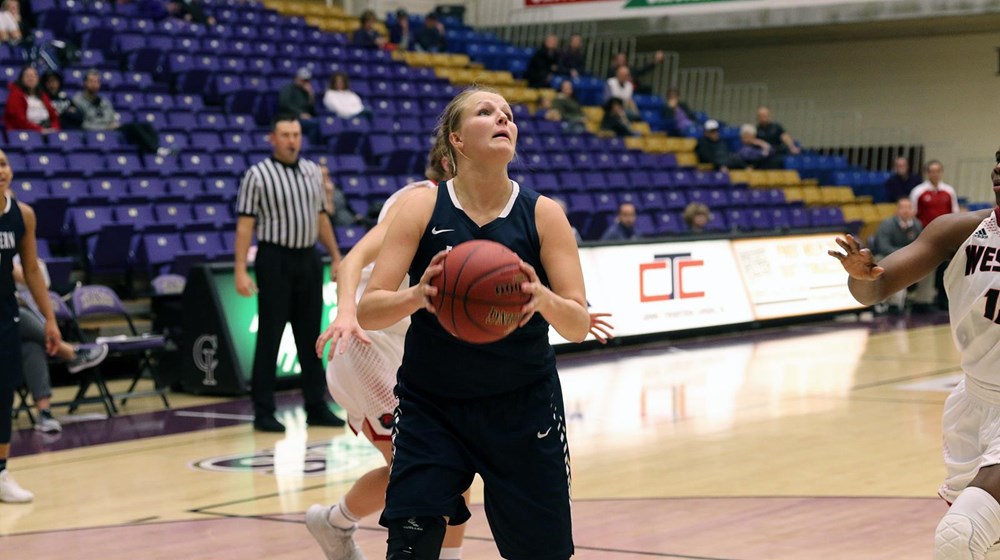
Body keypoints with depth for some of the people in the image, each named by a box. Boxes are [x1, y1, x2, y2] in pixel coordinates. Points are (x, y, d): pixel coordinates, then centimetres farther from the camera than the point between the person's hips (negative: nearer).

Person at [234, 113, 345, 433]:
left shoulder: (312, 172, 10)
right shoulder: (258, 175, -7)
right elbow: (245, 224, -9)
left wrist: (336, 257, 12)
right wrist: (241, 270, -16)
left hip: (309, 259, 5)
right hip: (275, 260, -5)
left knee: (310, 336, 10)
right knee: (269, 338, -1)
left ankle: (316, 406, 16)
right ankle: (263, 411, 4)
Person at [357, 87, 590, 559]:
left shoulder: (543, 214, -7)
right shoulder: (423, 207, -9)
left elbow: (579, 326, -11)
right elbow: (367, 311, -14)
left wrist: (545, 299, -33)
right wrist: (415, 296, -36)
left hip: (524, 407, 1)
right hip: (431, 406, -1)